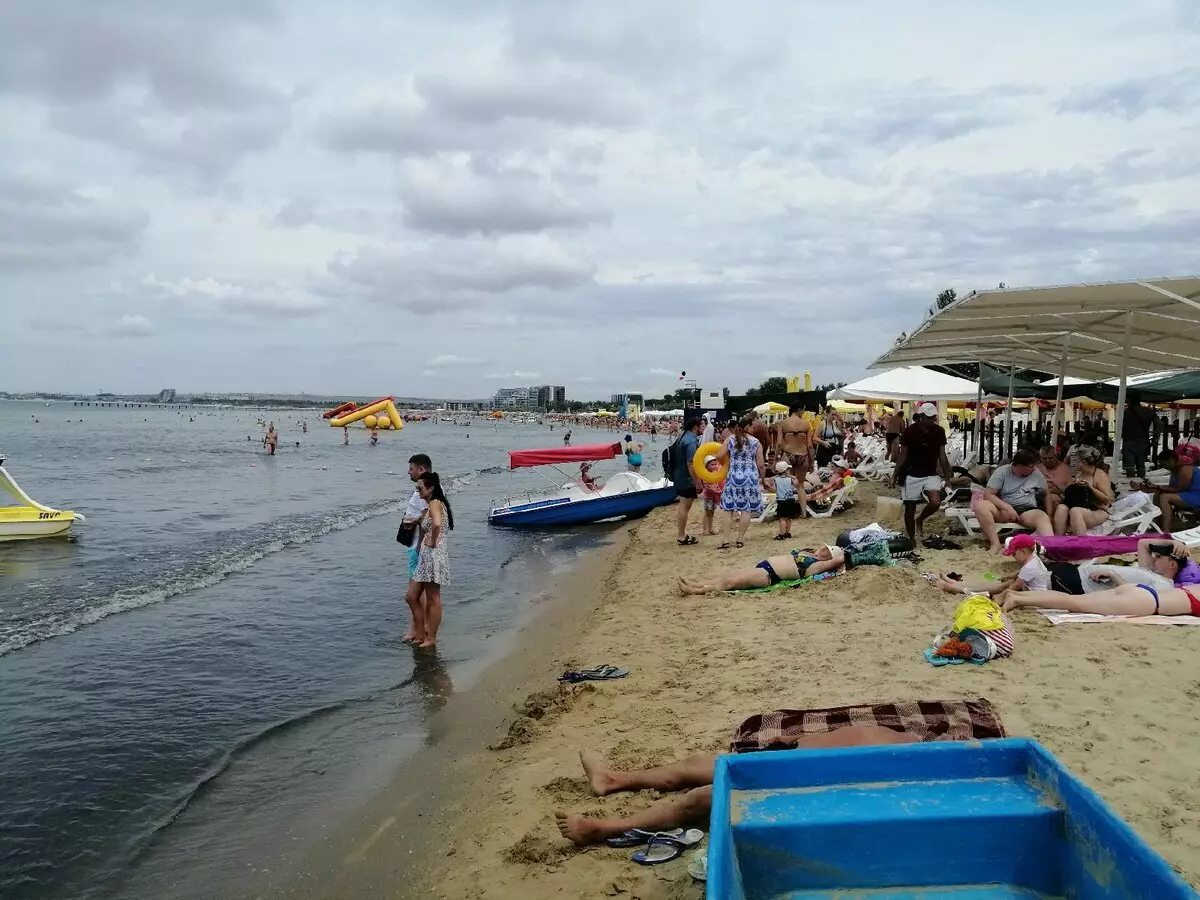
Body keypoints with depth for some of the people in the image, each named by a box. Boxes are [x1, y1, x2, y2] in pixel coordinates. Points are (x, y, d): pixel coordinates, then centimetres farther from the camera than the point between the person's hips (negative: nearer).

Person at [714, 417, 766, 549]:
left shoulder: (730, 440, 2)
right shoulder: (756, 442, -1)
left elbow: (719, 456, -7)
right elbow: (761, 465, -1)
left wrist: (725, 463, 15)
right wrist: (762, 478, 14)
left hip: (733, 477, 1)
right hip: (751, 478, -1)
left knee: (729, 508, 4)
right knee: (746, 509, 5)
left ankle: (726, 540, 0)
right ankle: (740, 539, 8)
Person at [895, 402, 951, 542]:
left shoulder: (939, 432, -1)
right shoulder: (909, 431, -9)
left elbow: (942, 456, 6)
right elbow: (902, 455, -2)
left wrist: (947, 476, 4)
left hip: (931, 475, 2)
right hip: (911, 475, -2)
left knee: (935, 503, -21)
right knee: (910, 508, 3)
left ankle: (920, 520, 10)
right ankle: (911, 539, 19)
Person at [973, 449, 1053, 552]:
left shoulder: (1037, 474, 6)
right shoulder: (1002, 472, -3)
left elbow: (1046, 495, 17)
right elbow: (988, 494, -11)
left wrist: (1050, 517, 9)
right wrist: (1008, 507, -23)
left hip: (1027, 511, 1)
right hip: (1003, 510, -1)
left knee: (1043, 517, -35)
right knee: (978, 503, -31)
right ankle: (996, 543, -34)